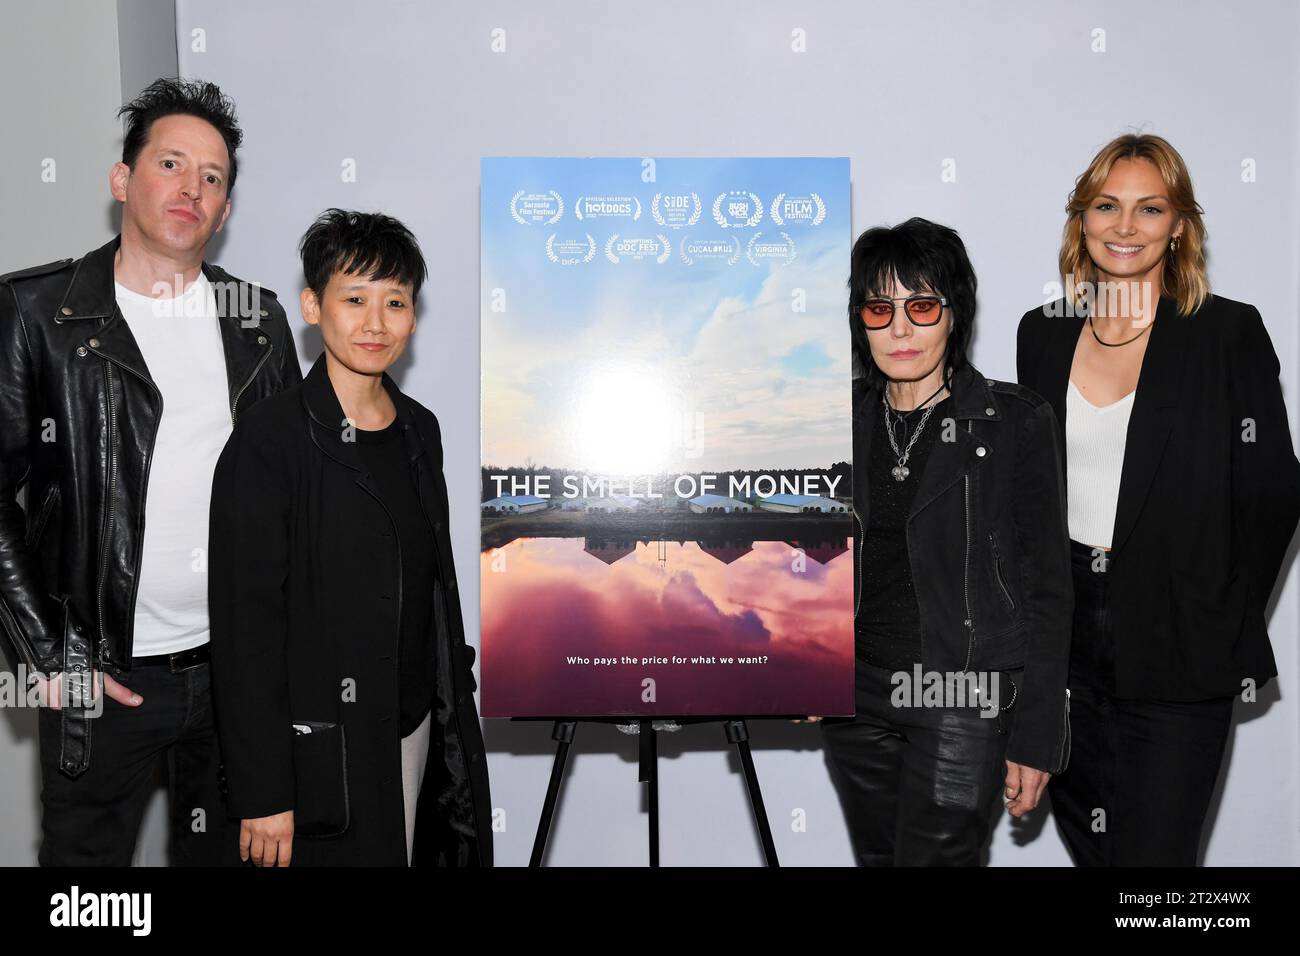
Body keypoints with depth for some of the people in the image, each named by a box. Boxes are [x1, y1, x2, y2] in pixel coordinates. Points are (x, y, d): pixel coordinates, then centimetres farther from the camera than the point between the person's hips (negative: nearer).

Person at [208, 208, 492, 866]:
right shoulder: (268, 441, -14)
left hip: (416, 730, 6)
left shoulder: (420, 430, 6)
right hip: (324, 754, -6)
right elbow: (245, 623, -15)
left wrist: (456, 706, 15)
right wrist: (262, 794, -15)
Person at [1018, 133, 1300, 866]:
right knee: (1085, 840, 18)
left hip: (1177, 649, -4)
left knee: (1152, 851, 2)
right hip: (1065, 634, 4)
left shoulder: (1230, 333, -5)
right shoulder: (1043, 333, 6)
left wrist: (1224, 630, -6)